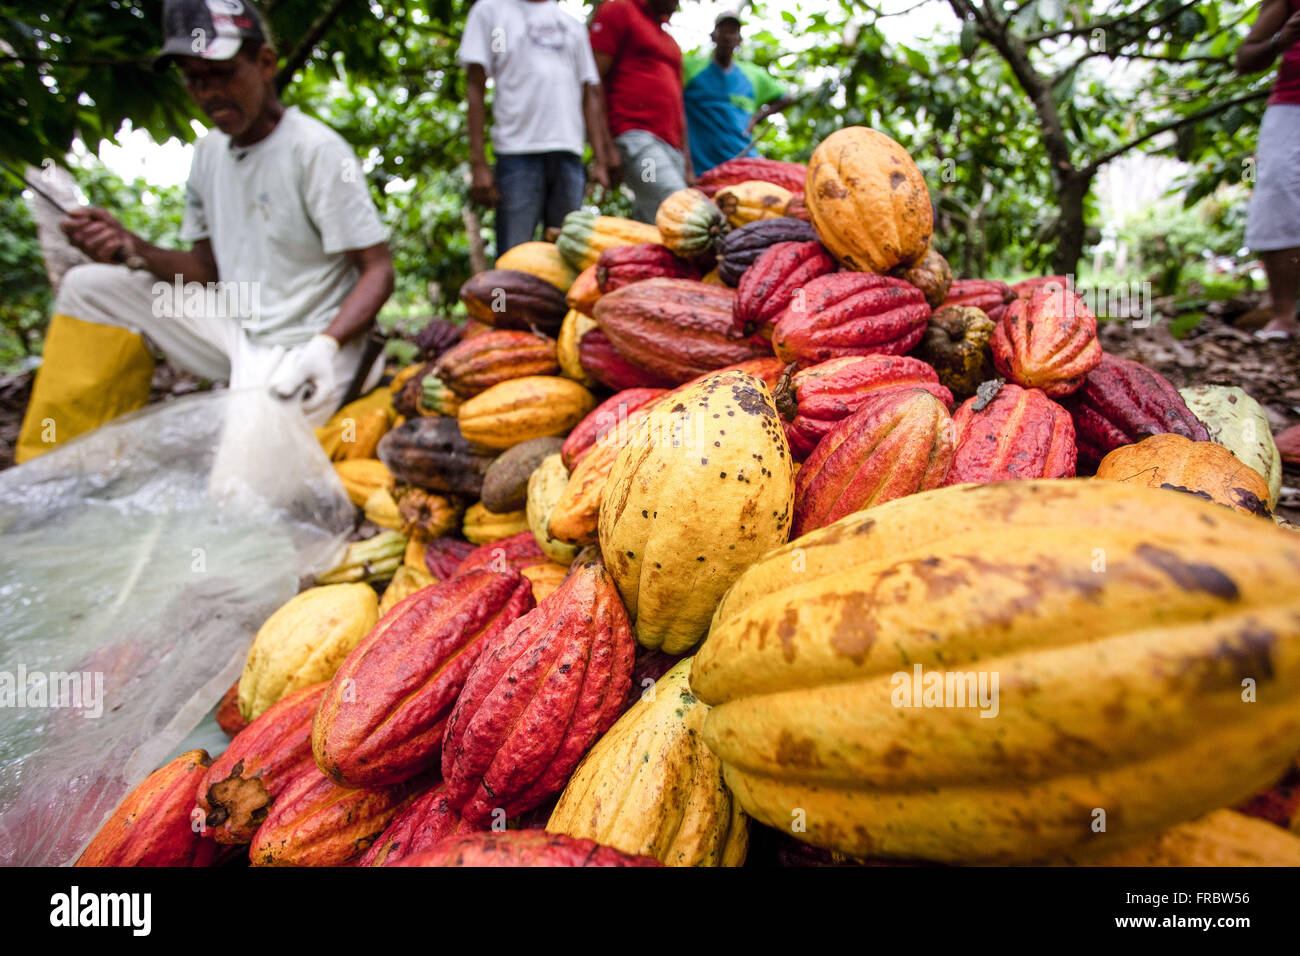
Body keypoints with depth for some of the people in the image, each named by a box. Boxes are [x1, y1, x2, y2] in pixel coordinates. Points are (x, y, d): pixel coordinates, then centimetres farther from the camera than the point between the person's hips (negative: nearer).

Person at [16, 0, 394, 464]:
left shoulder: (316, 149, -13)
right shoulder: (209, 153, 10)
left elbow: (378, 270, -15)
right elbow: (210, 270, 14)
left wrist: (326, 345, -30)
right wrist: (133, 249, -5)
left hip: (304, 348, -8)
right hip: (239, 330, 8)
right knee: (89, 287, 5)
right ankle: (58, 464, 7)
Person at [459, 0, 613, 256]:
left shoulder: (573, 26, 23)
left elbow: (590, 95, 18)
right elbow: (476, 89, 4)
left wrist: (600, 160, 6)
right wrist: (478, 163, -7)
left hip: (569, 153, 4)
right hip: (518, 151, -3)